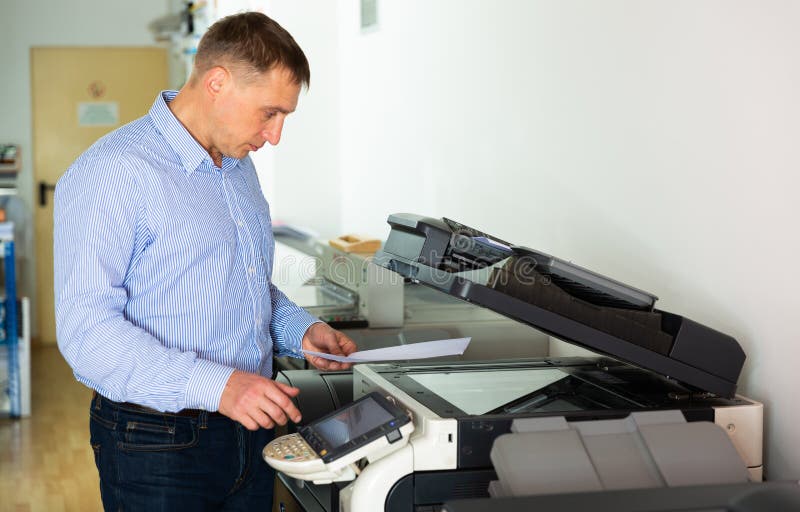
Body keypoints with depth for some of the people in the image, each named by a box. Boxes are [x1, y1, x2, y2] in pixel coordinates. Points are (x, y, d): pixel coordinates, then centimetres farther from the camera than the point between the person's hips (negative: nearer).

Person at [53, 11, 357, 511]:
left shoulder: (239, 167, 11)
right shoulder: (112, 171, -17)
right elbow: (86, 328, -24)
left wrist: (300, 329, 4)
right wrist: (215, 385, -32)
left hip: (249, 427, 8)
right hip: (159, 445, -7)